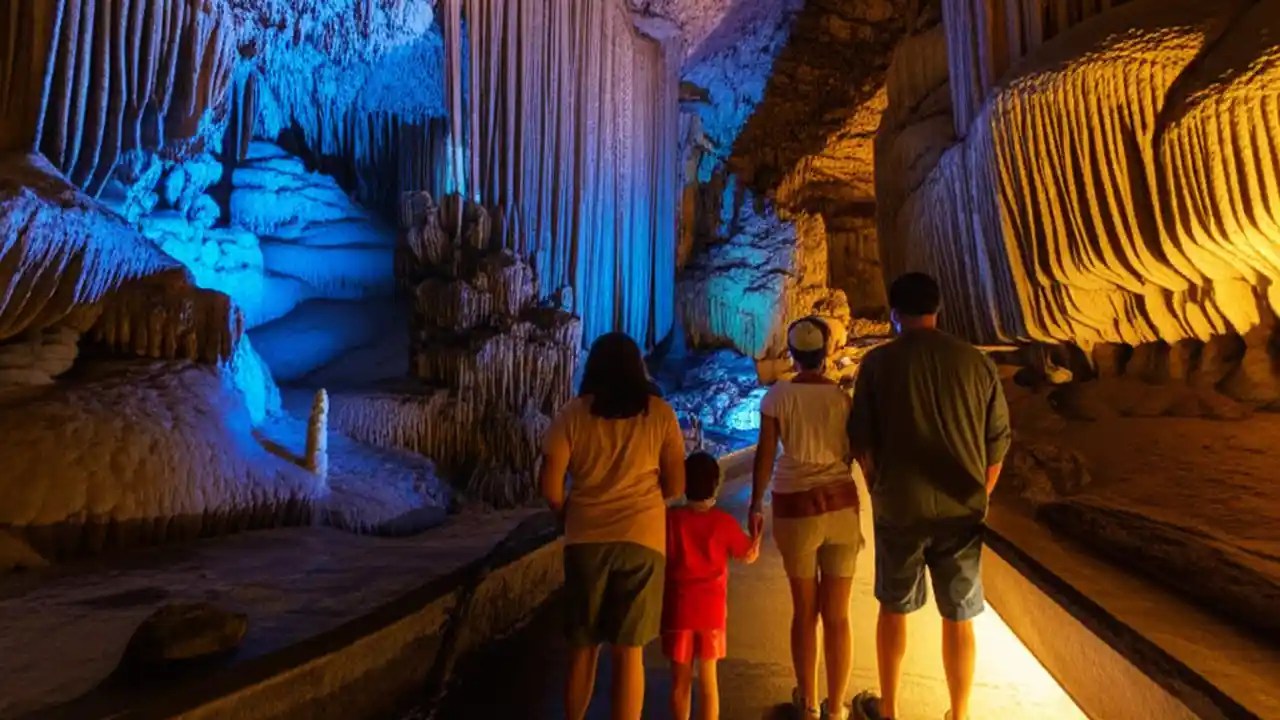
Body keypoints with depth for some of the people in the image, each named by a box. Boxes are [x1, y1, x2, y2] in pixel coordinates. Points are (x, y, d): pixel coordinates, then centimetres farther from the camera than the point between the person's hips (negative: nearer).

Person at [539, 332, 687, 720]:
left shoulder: (573, 413, -2)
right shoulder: (659, 413, -1)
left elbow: (549, 487, -3)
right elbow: (676, 485, 1)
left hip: (585, 538, 1)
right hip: (642, 537, -1)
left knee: (583, 646, 18)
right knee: (629, 651, 8)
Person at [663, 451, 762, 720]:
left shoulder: (670, 519, -9)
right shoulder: (724, 521, -8)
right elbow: (749, 556, 4)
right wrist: (757, 531, 20)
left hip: (678, 609, 0)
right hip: (712, 610, 0)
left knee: (680, 679, 13)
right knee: (708, 680, 11)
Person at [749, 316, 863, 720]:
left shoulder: (777, 396, -5)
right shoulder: (843, 397, -1)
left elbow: (764, 456, -5)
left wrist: (755, 507, 4)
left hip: (795, 508, -1)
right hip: (841, 506, 1)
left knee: (804, 611, 16)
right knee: (837, 615, 10)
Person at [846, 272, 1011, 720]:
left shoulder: (878, 362, -7)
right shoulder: (977, 363, -1)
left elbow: (861, 441, -4)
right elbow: (998, 443, 3)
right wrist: (976, 499, 16)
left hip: (899, 506, -1)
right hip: (961, 509, 2)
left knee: (893, 608, 17)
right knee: (958, 617, 15)